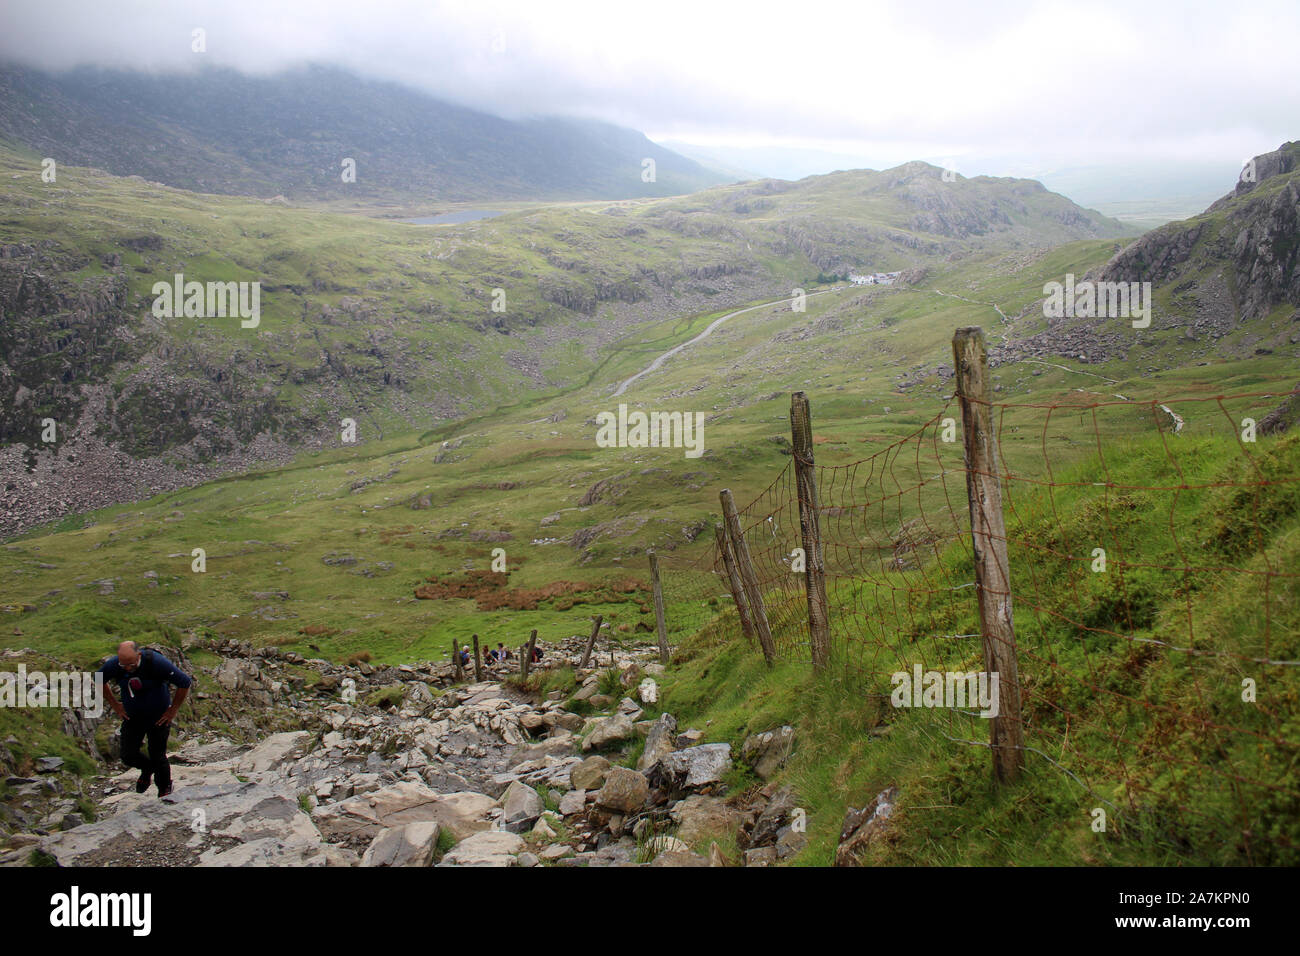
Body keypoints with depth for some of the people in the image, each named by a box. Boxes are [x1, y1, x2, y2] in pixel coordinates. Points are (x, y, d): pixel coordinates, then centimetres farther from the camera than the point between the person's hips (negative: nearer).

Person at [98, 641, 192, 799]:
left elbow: (185, 682, -21)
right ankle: (147, 769, 35)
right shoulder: (113, 665, -18)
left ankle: (165, 792, 27)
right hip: (131, 717, 4)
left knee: (158, 757, 3)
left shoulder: (156, 663, -29)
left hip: (158, 718, -4)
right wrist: (114, 704, 3)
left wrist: (173, 710, -14)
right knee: (128, 756, 0)